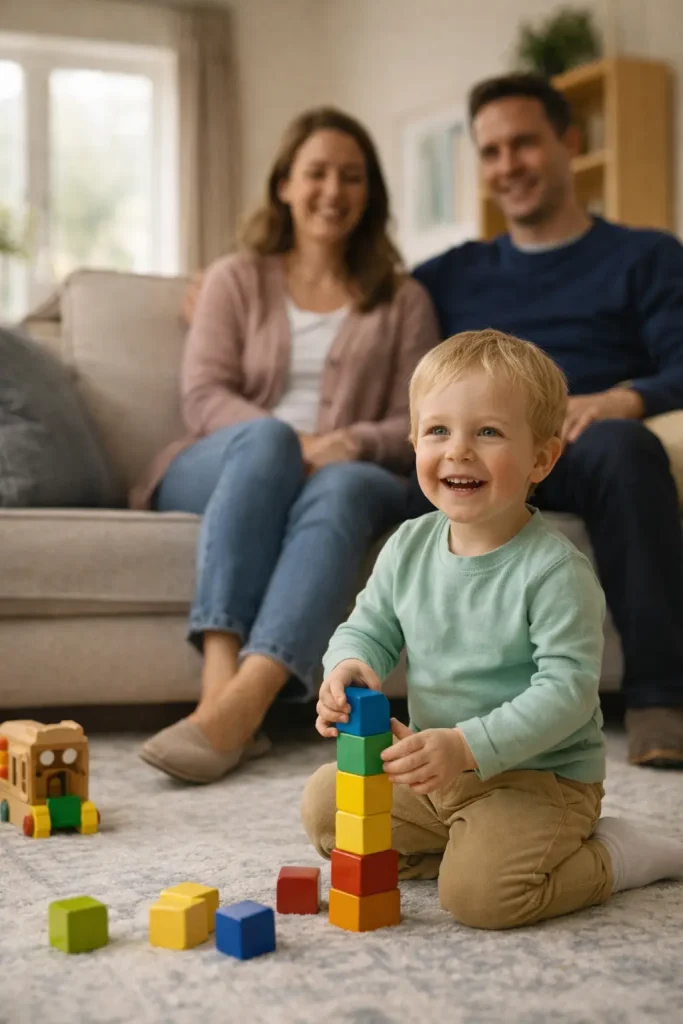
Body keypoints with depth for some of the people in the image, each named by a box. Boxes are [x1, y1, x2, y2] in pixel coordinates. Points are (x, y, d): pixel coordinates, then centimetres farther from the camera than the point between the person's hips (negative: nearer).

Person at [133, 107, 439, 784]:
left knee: (343, 486, -37)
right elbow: (204, 398, 3)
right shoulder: (237, 279, 18)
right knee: (265, 438, -36)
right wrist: (294, 445, -16)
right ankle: (220, 678, -52)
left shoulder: (402, 300, 20)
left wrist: (355, 441, -14)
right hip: (223, 467, 0)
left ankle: (238, 705, -57)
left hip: (350, 473, 0)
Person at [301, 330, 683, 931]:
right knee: (324, 806, 4)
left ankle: (615, 857, -1)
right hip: (437, 770, 7)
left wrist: (468, 746, -34)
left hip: (541, 775, -7)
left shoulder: (554, 571, -22)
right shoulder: (409, 547, -3)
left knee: (479, 892, -27)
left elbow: (568, 688, -25)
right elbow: (370, 628, 8)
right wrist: (349, 668, -17)